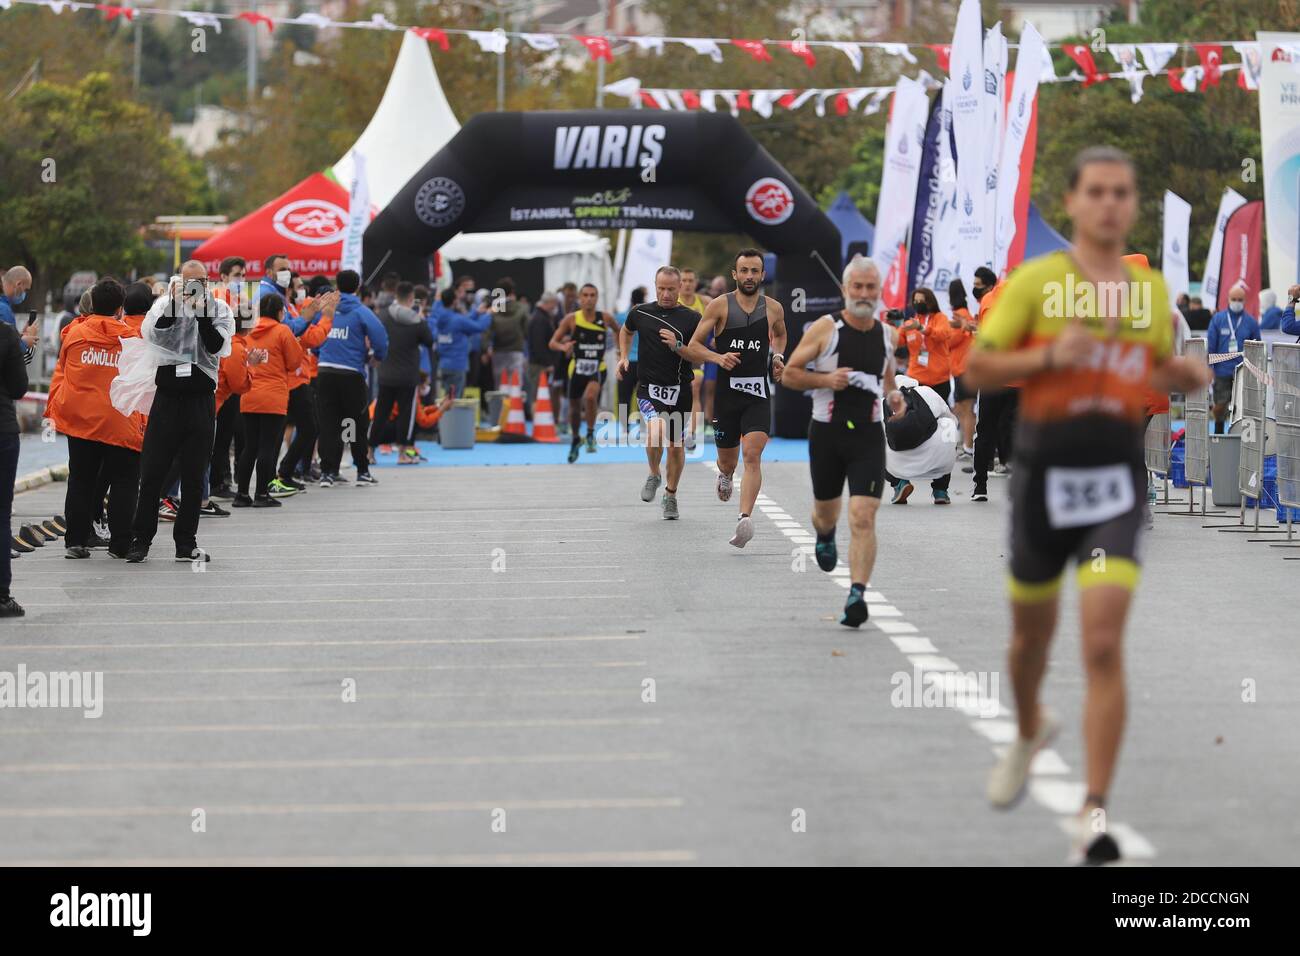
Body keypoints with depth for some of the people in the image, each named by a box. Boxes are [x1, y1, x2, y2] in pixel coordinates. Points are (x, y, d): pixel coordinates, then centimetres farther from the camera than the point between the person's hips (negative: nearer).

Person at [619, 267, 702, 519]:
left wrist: (678, 347, -19)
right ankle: (654, 476, 4)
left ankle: (671, 496, 32)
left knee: (676, 446, 10)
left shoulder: (691, 318, -3)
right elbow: (626, 331, 26)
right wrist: (624, 356, 15)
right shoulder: (640, 313, 3)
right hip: (649, 388, -1)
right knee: (656, 432, -25)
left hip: (679, 391, 1)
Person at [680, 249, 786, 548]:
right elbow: (692, 347, -2)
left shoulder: (774, 308, 5)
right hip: (726, 390, 0)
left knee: (752, 455, -19)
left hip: (758, 393, 0)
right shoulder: (719, 306, -2)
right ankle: (725, 474, 52)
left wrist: (777, 357, 9)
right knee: (728, 459, 14)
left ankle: (745, 519, -28)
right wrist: (718, 357, -20)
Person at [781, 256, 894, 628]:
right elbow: (789, 373, -3)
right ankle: (824, 536, 55)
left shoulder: (887, 334, 5)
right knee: (826, 511, 18)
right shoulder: (825, 329, -6)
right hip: (827, 433, -1)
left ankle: (857, 595, -18)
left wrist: (891, 396, 4)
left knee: (863, 517, -14)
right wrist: (826, 379, -18)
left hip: (868, 434, 1)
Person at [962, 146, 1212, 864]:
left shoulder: (1151, 290, 8)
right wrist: (1048, 356, -21)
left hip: (1117, 481, 1)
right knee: (1032, 632, 17)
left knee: (1103, 647, -13)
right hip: (1044, 477, -1)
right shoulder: (1035, 281, -4)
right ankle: (1029, 731, 50)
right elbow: (977, 368, -5)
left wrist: (1185, 376, 1)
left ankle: (1092, 817, -13)